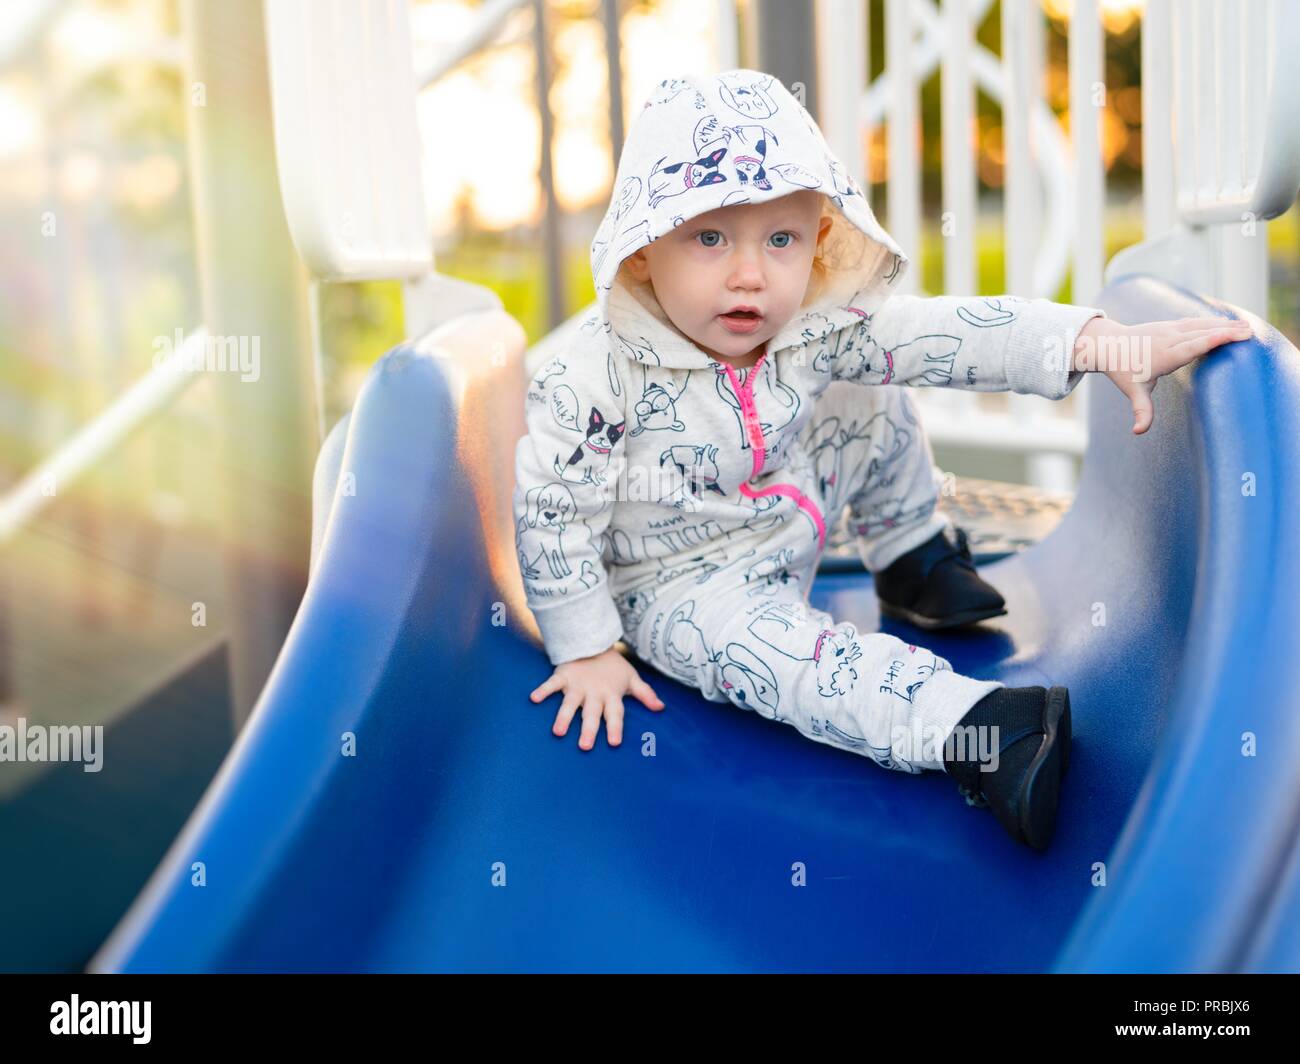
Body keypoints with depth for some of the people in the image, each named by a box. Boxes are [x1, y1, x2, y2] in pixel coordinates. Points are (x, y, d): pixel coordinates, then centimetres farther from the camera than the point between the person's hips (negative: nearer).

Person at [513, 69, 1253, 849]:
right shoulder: (600, 376, -30)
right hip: (678, 587, -5)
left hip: (786, 544, 6)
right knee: (767, 647, -34)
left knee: (874, 404, 1)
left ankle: (913, 560, 22)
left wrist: (1101, 342, -36)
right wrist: (587, 649, -17)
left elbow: (946, 335, -25)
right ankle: (976, 732, -41)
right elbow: (552, 510, -22)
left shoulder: (813, 330, -18)